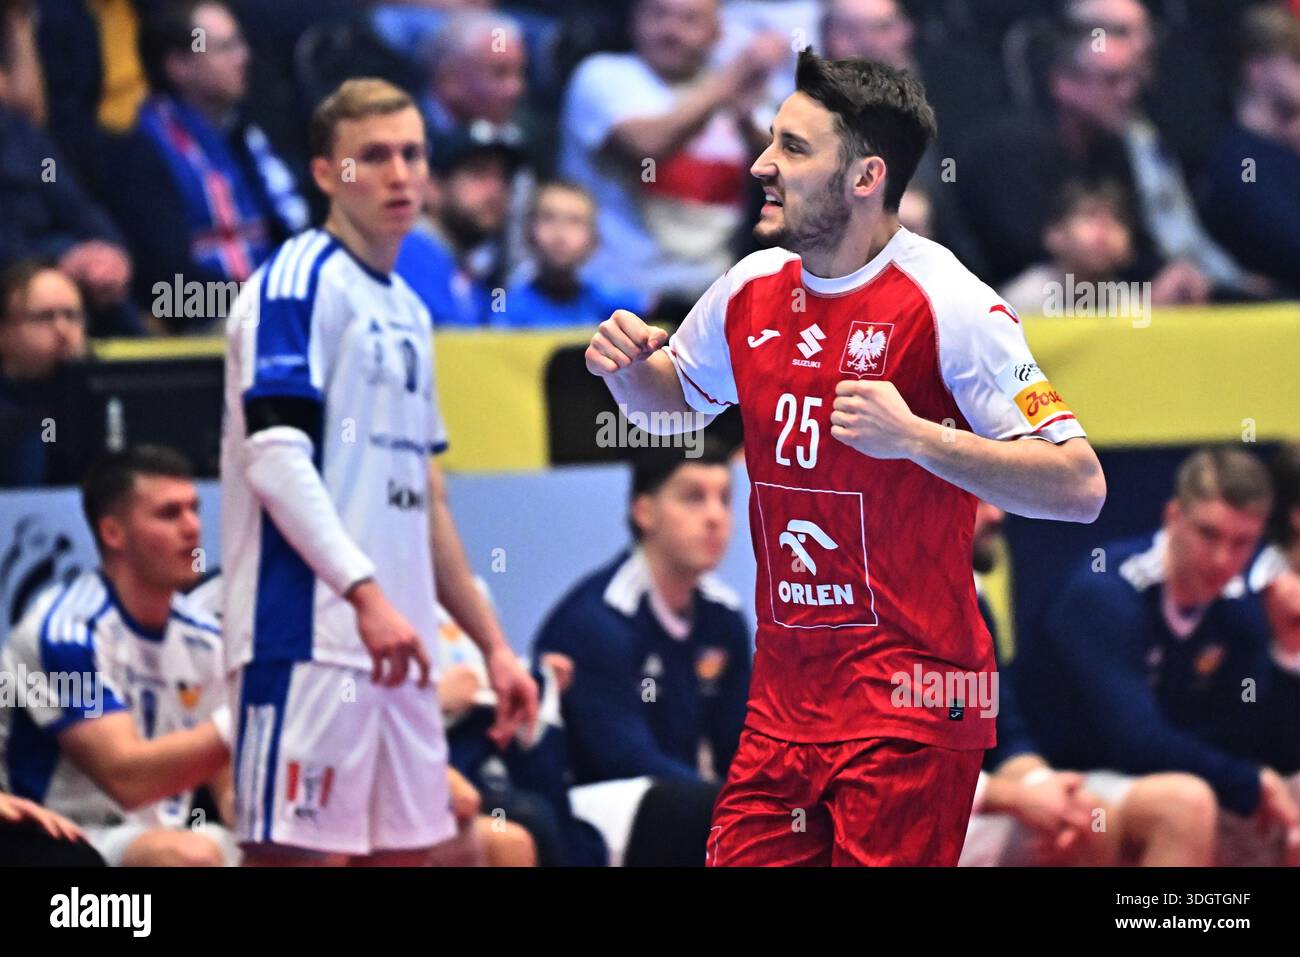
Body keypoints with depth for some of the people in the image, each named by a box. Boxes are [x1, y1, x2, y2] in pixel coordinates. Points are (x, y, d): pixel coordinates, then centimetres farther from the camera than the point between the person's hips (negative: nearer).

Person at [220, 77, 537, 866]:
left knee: (407, 849, 6)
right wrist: (367, 593, -26)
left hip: (398, 644, 9)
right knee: (301, 855, -10)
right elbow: (274, 455, -17)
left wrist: (492, 643, 23)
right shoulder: (300, 279, -5)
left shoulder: (408, 311, 22)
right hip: (310, 636, -9)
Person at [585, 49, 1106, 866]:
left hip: (908, 707, -6)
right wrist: (626, 364, 5)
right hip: (784, 698, 6)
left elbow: (1081, 486, -18)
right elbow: (671, 398, 28)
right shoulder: (752, 290, 7)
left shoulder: (946, 304, -14)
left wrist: (916, 437, -28)